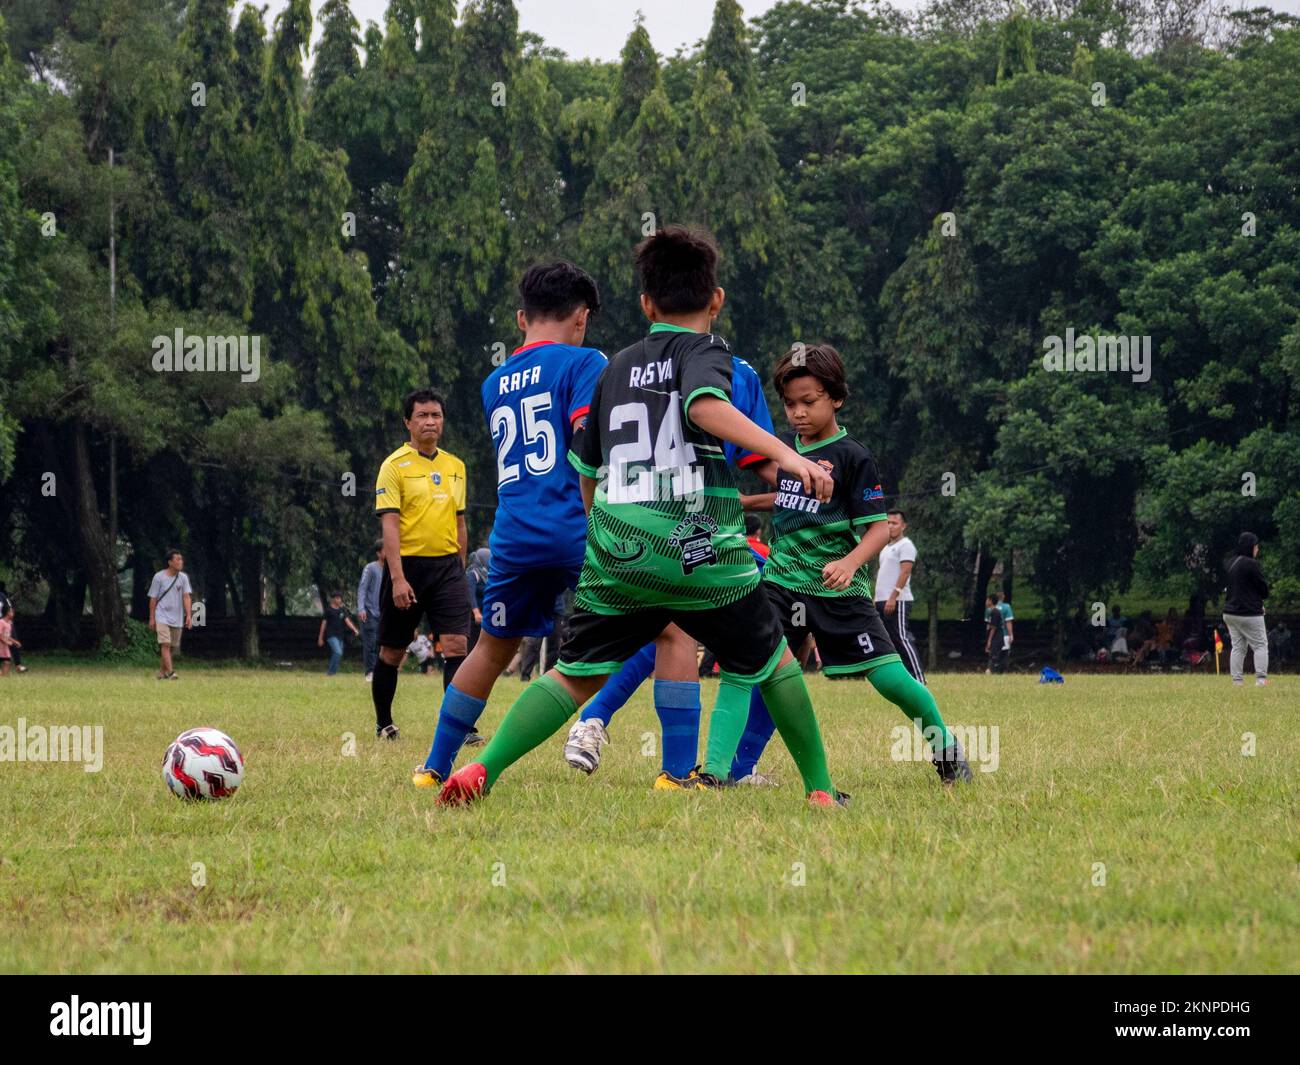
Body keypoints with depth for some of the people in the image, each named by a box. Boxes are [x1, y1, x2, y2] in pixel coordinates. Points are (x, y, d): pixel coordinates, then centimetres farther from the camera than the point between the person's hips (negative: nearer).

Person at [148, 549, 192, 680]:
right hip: (162, 617, -4)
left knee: (173, 647, 7)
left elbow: (186, 597, -2)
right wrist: (152, 618, 0)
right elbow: (153, 598, 2)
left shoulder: (183, 577, 4)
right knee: (165, 644, -17)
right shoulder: (159, 577, -3)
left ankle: (161, 673, 20)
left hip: (177, 619, 4)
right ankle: (170, 673, -23)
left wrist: (188, 616, -13)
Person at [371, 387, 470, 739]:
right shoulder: (394, 466, -5)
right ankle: (383, 722, 22)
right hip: (407, 565, -4)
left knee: (456, 643, -10)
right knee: (392, 651, 6)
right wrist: (397, 578, -20)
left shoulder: (455, 466, 12)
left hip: (446, 565, 4)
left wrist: (459, 571, 15)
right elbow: (389, 525, -12)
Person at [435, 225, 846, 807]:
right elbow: (704, 404, -20)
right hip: (699, 551, -4)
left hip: (615, 551, 4)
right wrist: (785, 453, -29)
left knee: (576, 674, 11)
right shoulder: (704, 350, 3)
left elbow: (586, 467, 26)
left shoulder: (617, 367, 19)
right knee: (771, 661, 16)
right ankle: (819, 788, 17)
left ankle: (484, 767, -6)